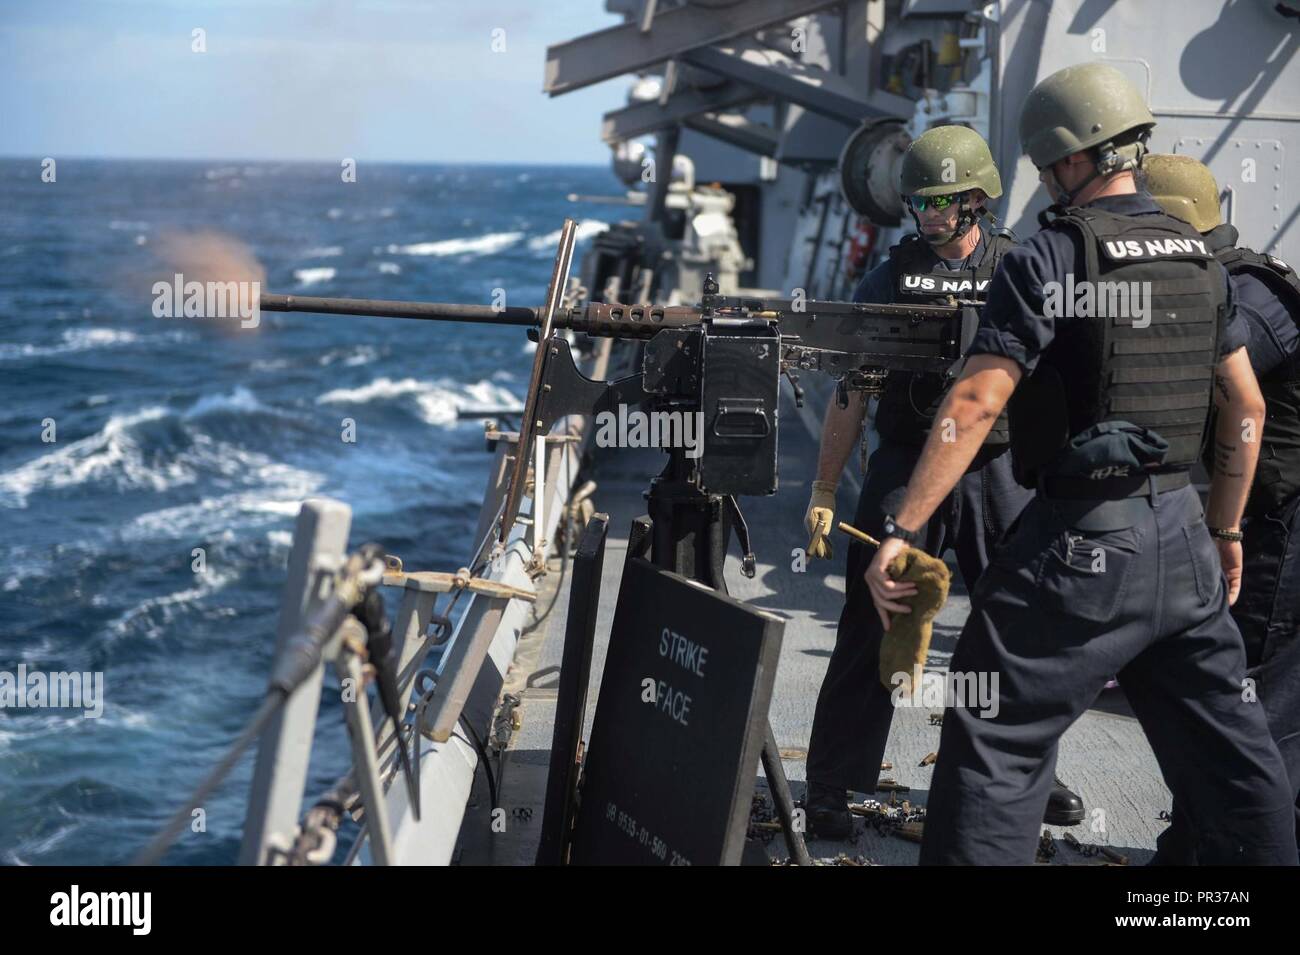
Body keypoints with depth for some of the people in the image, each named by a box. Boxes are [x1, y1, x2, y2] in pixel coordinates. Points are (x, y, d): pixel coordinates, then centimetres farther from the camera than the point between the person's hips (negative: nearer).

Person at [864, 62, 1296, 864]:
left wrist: (901, 534, -17)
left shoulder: (1047, 260, -10)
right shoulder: (1199, 257, 10)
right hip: (1183, 536, 7)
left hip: (1084, 539, -7)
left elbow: (975, 406, -17)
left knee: (996, 743, -1)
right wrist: (1226, 529, 24)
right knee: (1224, 740, 17)